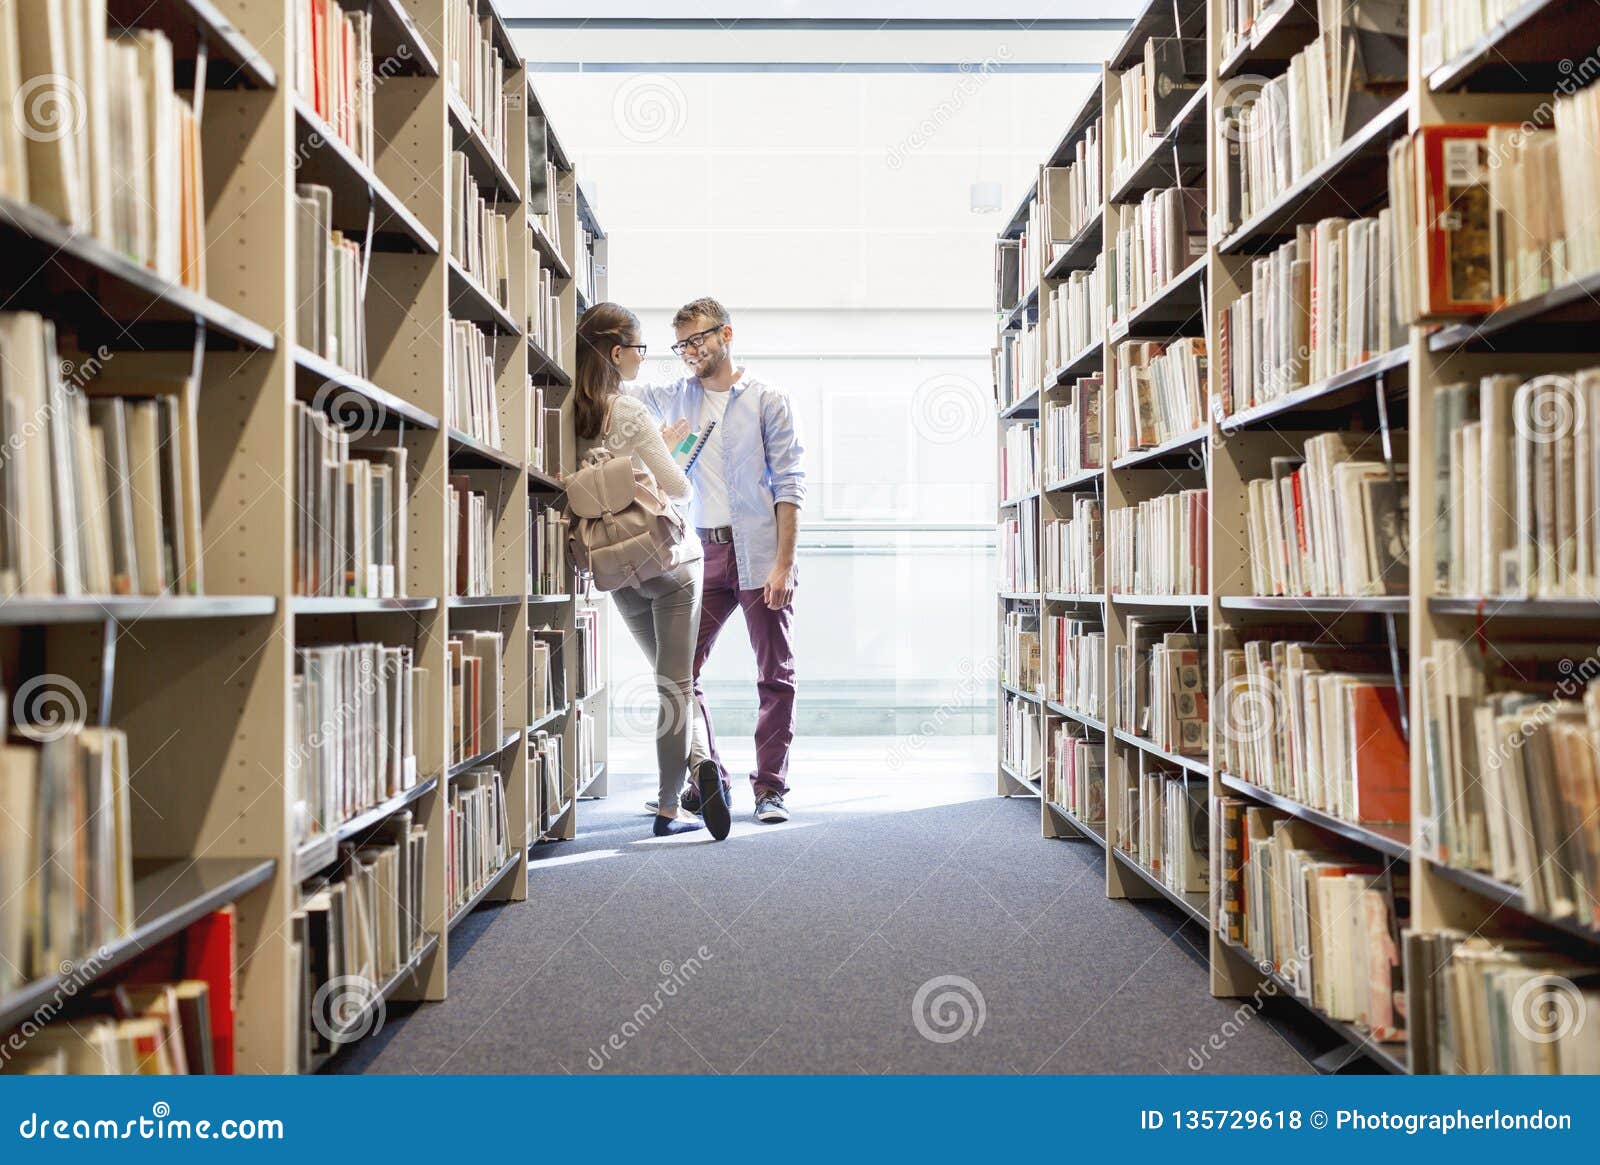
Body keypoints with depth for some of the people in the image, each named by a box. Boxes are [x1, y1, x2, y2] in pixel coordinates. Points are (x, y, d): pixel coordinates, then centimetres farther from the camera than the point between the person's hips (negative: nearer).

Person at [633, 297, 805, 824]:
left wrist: (783, 564, -12)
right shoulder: (674, 398, 12)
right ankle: (708, 777, 13)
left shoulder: (768, 399, 0)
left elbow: (790, 484, -5)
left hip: (760, 554, -4)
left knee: (775, 674, 1)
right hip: (703, 552, 4)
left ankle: (770, 786, 10)